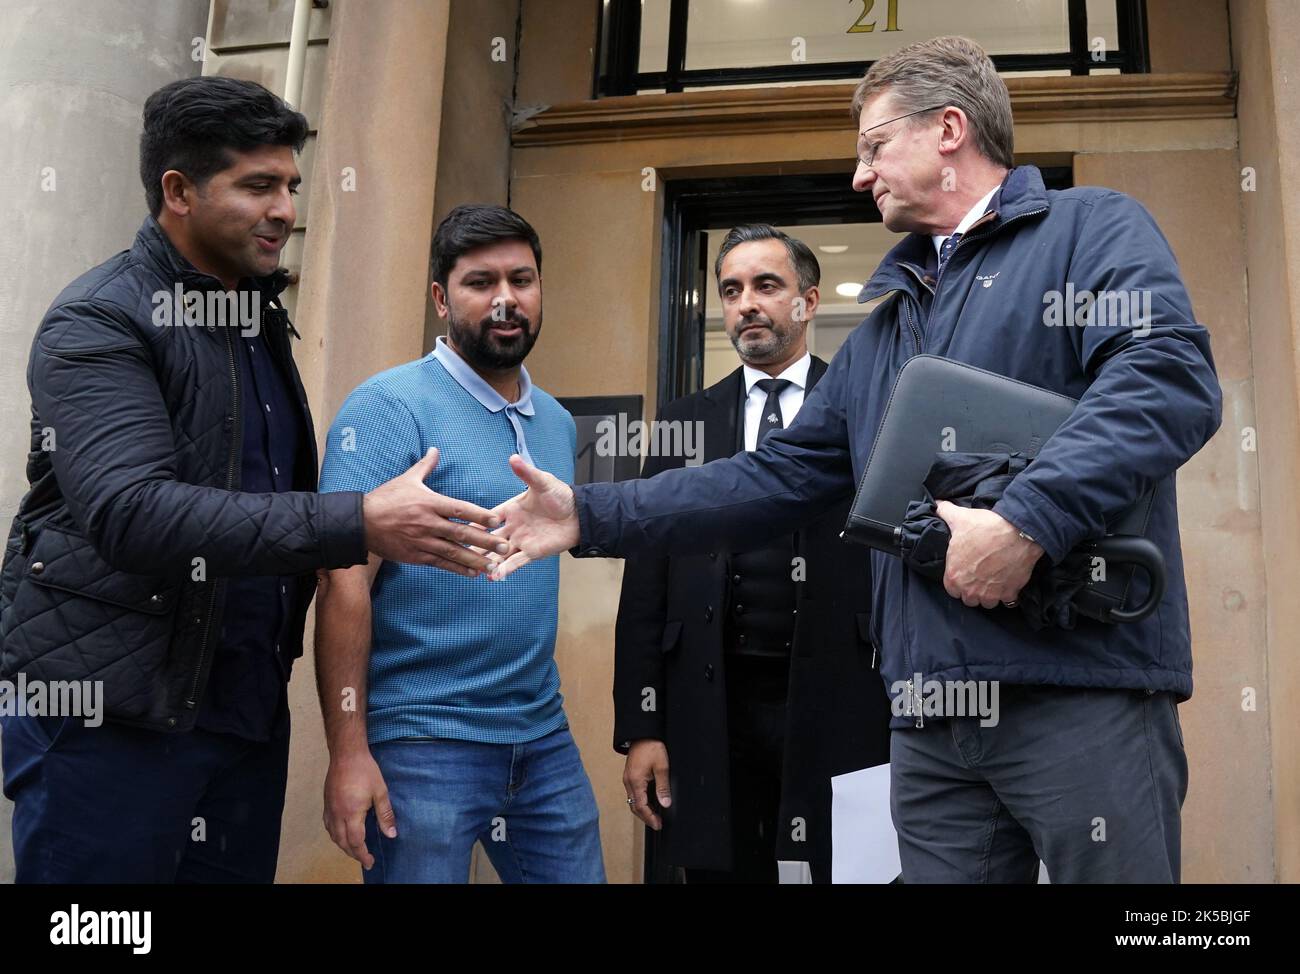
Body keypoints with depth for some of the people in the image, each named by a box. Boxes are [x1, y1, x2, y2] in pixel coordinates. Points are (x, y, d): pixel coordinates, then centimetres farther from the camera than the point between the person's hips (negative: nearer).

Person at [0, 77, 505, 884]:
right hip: (108, 716, -6)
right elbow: (132, 512, -26)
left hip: (249, 708, 7)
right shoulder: (99, 323, -12)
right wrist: (360, 524, -31)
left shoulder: (261, 319, 13)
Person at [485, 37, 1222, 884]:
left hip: (1084, 693, -6)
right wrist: (592, 516, 11)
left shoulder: (1090, 228, 3)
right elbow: (778, 476, 18)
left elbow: (1172, 375, -15)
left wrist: (1026, 520, -25)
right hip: (930, 718, 7)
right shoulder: (885, 326, 23)